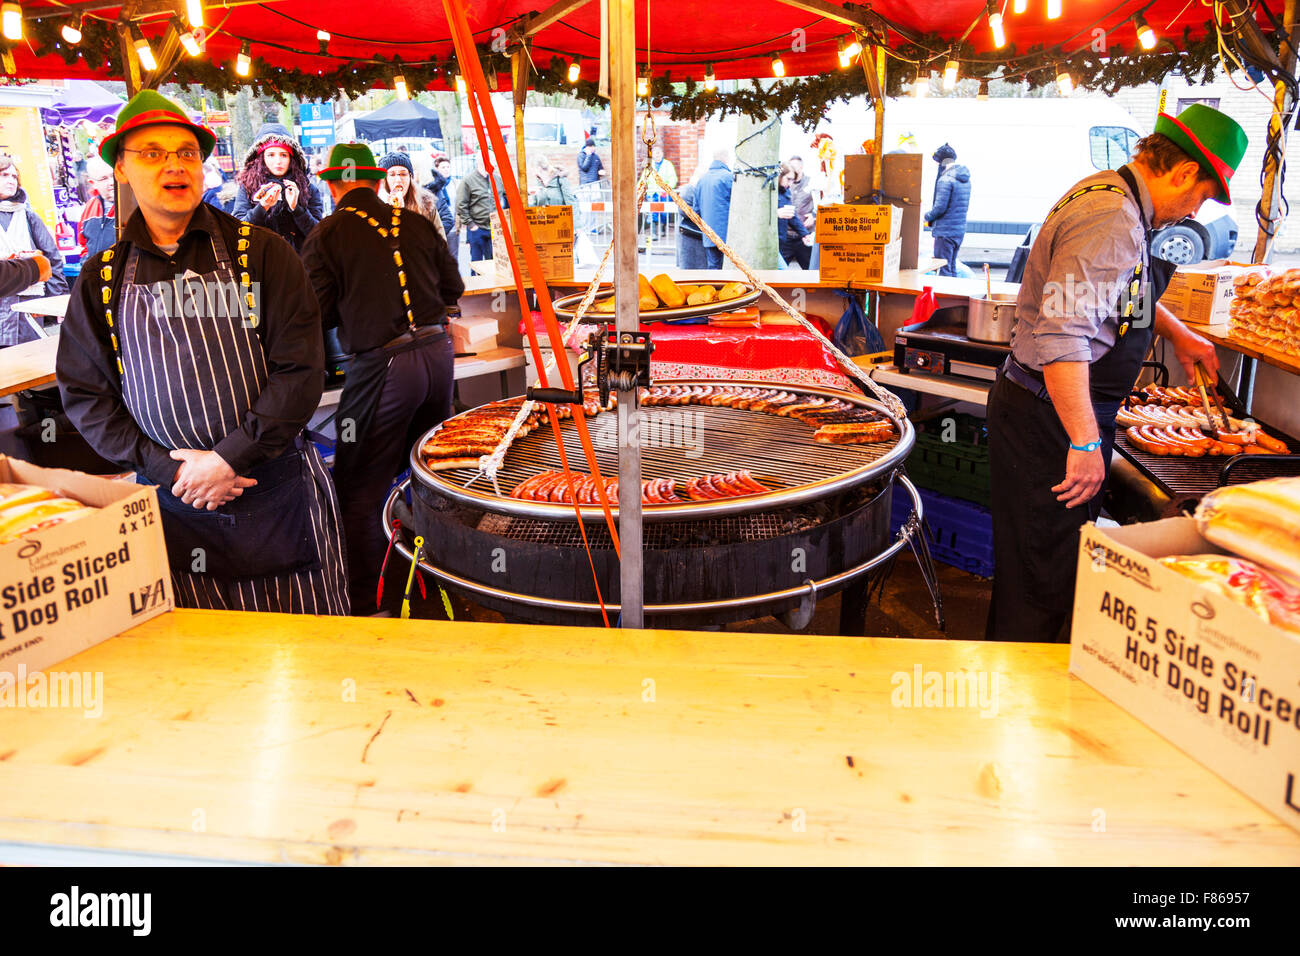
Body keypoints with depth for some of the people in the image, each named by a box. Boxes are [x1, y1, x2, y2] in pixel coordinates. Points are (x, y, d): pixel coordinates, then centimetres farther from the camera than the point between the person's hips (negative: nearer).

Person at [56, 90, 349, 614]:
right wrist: (170, 469, -8)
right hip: (171, 499, 2)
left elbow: (300, 369, -7)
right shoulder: (103, 277, 7)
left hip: (278, 491, -2)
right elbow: (84, 394, 6)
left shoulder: (261, 252, -1)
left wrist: (230, 458, -13)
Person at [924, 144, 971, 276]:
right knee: (952, 268, 16)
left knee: (943, 269, -5)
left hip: (945, 231, -9)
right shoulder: (965, 179, 13)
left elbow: (940, 207, -20)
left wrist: (927, 217, -1)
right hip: (960, 231, 9)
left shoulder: (946, 180, -16)